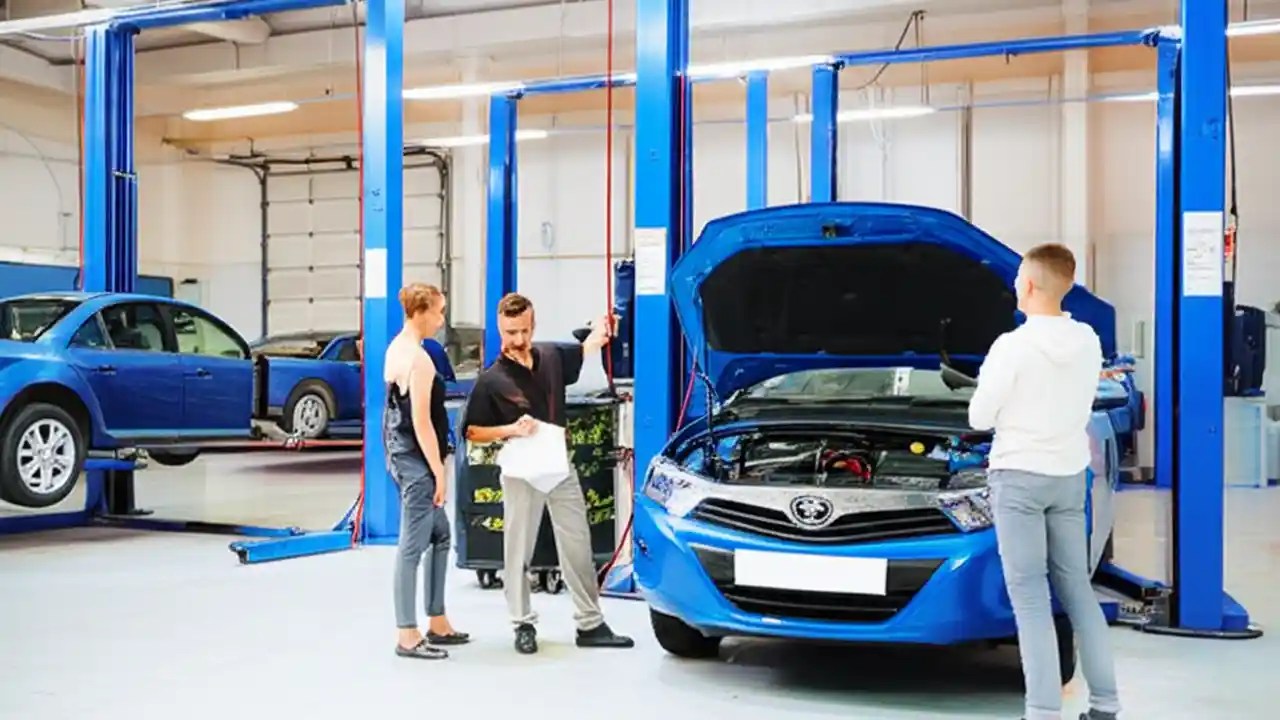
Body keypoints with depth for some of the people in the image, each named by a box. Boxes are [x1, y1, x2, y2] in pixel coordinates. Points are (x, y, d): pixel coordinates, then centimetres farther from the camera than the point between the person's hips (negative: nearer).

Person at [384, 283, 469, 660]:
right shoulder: (420, 360, -18)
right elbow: (422, 423, -20)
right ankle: (408, 636, 4)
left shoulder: (395, 348, 10)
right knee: (413, 546, -3)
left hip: (400, 455, 10)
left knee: (440, 535, 17)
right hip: (416, 461, -10)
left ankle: (437, 623, 24)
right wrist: (439, 472, -15)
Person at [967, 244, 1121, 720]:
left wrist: (989, 385, 12)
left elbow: (979, 418, -8)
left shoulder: (1012, 346, -17)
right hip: (1069, 475, 6)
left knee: (1029, 595, -4)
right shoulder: (1088, 342, 2)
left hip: (1019, 476, -6)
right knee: (1076, 586, 13)